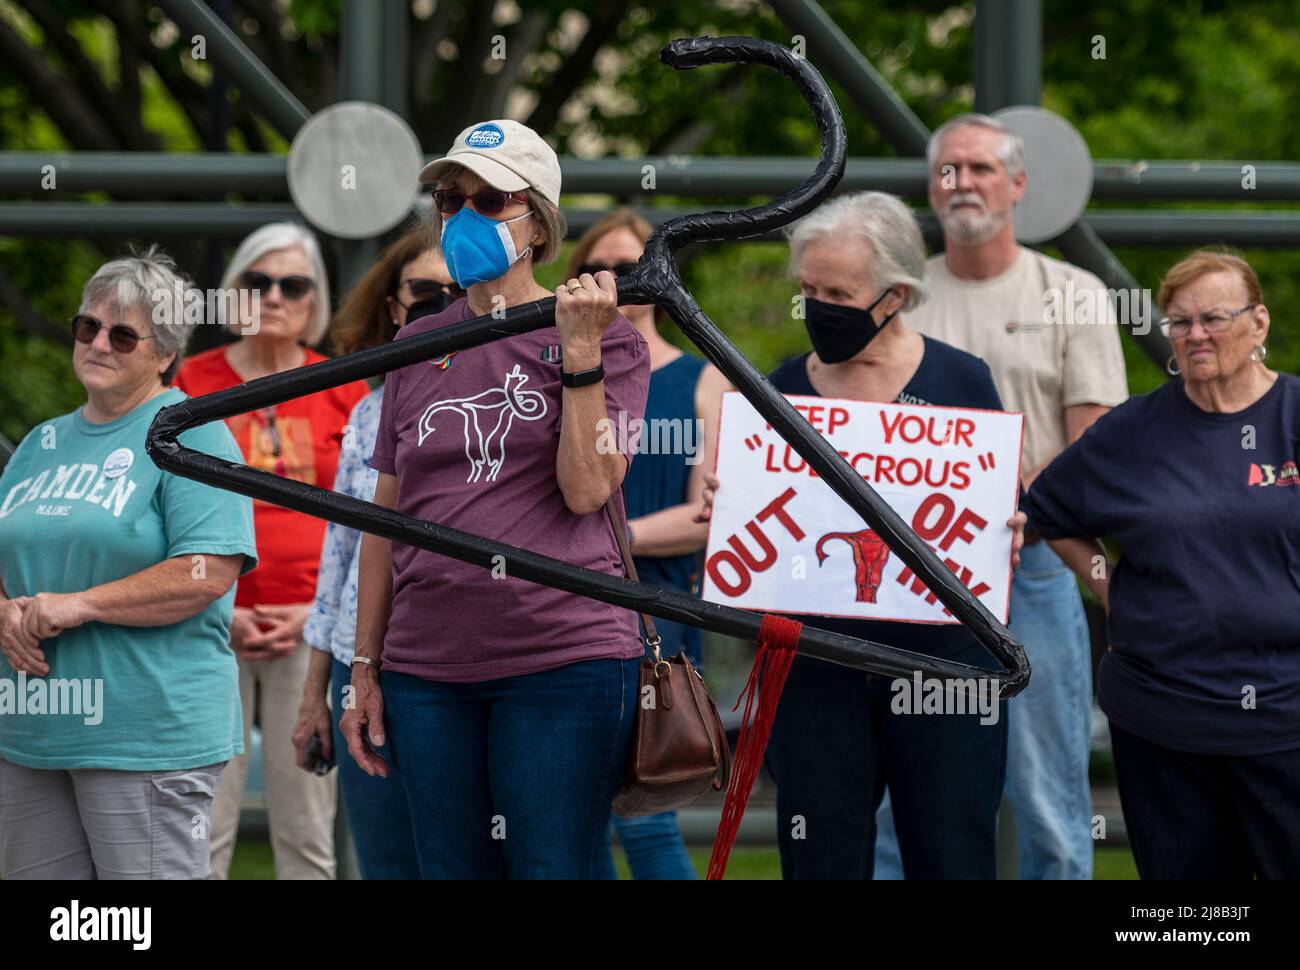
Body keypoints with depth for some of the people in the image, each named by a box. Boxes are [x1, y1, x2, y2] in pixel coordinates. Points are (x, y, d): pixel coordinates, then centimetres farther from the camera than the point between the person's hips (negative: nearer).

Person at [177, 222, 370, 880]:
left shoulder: (344, 391, 8)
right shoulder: (194, 383, 6)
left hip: (315, 627, 1)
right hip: (210, 628, -1)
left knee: (307, 833, 1)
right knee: (203, 830, -4)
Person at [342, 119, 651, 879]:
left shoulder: (605, 337, 2)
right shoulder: (416, 347, 14)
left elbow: (586, 488, -10)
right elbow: (387, 516, 16)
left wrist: (580, 351, -15)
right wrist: (365, 669, 13)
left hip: (563, 655, -4)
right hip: (427, 667, 4)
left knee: (552, 868, -5)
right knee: (451, 870, 5)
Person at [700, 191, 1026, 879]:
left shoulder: (960, 382, 0)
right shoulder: (784, 389, 6)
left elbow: (1007, 514, 6)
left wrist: (1007, 539, -15)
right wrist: (722, 514, -9)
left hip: (939, 660, -2)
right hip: (814, 668, 2)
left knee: (952, 858, 1)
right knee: (821, 862, 5)